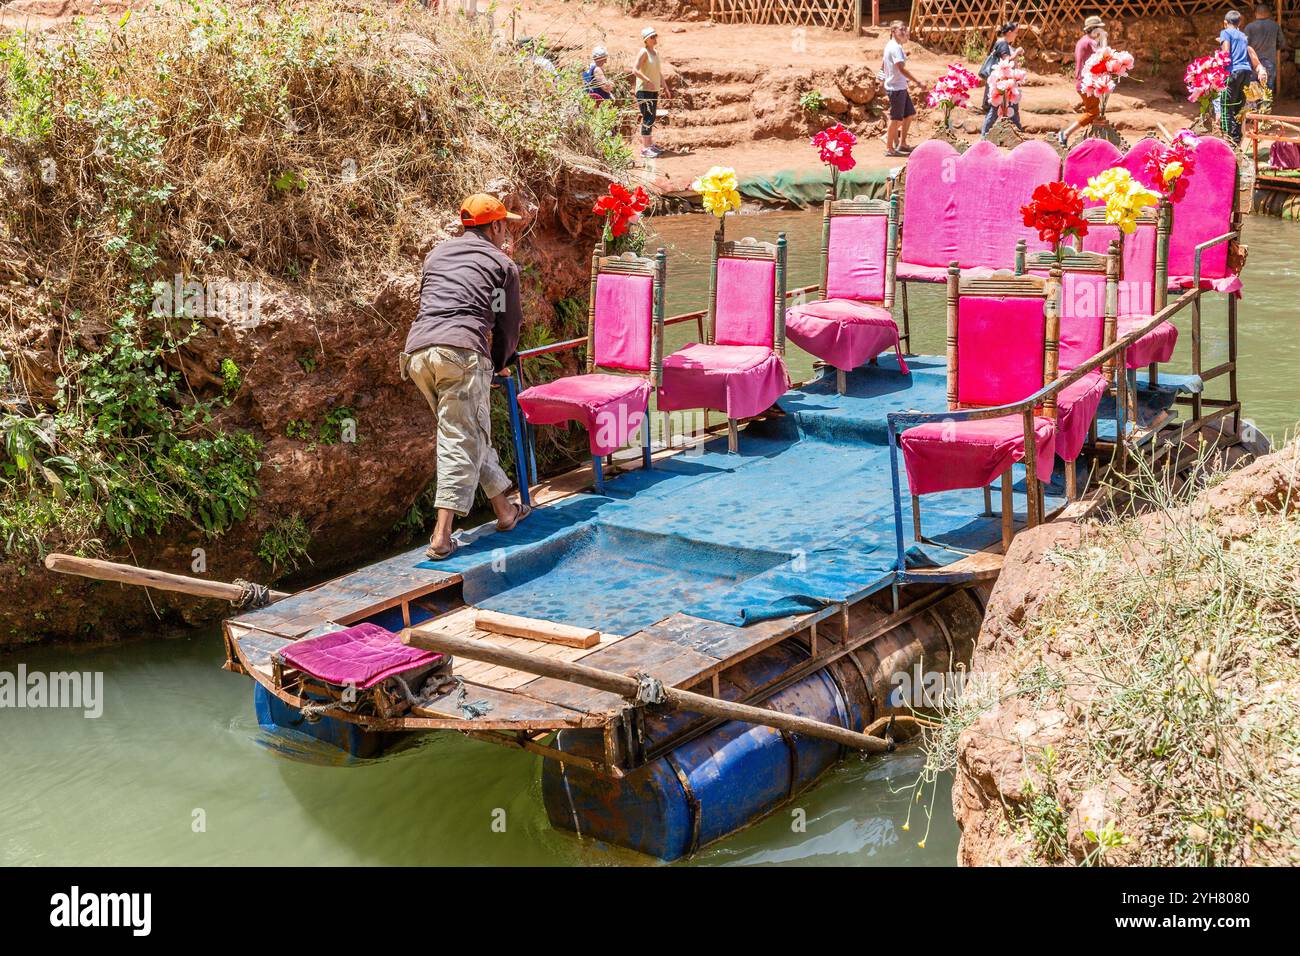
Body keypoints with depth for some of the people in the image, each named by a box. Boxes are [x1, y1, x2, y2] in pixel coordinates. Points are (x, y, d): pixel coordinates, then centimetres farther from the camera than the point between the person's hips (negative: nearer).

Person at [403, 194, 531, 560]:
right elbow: (509, 324, 16)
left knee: (473, 434, 18)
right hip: (462, 351, -6)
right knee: (461, 441, -4)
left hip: (417, 351, 6)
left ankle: (505, 511, 28)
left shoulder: (437, 254, 28)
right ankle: (441, 537, -11)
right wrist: (499, 364, 36)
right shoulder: (503, 264, 14)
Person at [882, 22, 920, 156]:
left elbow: (882, 67, 19)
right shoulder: (896, 47, -18)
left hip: (901, 87, 10)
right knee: (897, 119, -2)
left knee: (909, 114, 16)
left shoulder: (890, 45, 12)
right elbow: (901, 68, -26)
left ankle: (902, 144, 23)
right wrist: (917, 82, -24)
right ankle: (889, 148, 7)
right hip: (896, 88, -10)